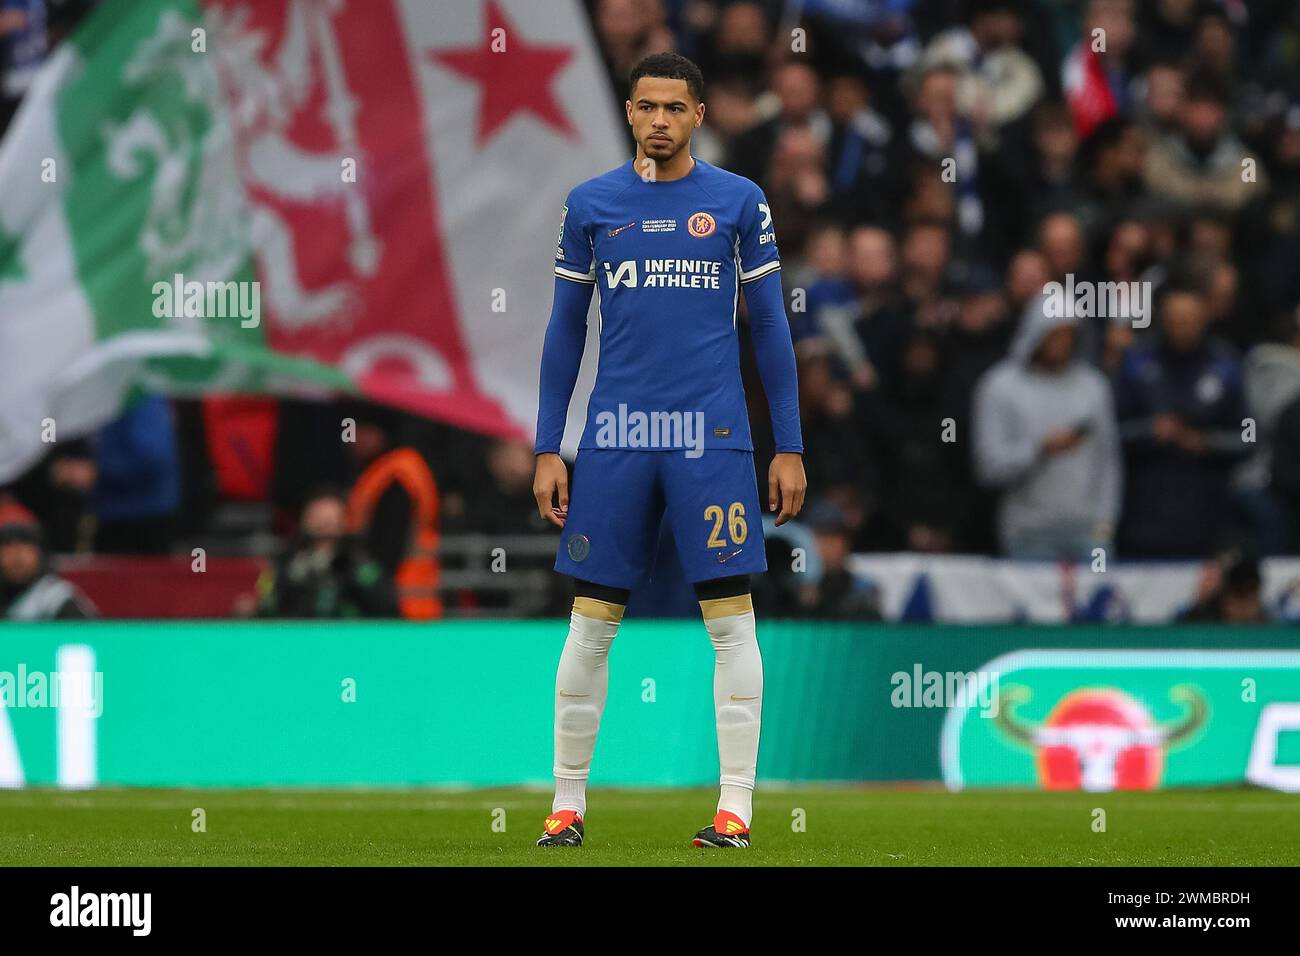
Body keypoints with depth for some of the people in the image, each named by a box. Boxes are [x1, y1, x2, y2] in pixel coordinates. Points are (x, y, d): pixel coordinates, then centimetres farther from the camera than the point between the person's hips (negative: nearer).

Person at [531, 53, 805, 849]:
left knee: (731, 619, -3)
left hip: (711, 437, -1)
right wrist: (548, 449, 6)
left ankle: (736, 805, 2)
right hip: (615, 438, 1)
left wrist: (790, 447, 2)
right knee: (592, 623, 3)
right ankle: (569, 803, 11)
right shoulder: (591, 205, 7)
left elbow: (771, 328, 7)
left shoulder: (738, 202, 4)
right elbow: (566, 330, 11)